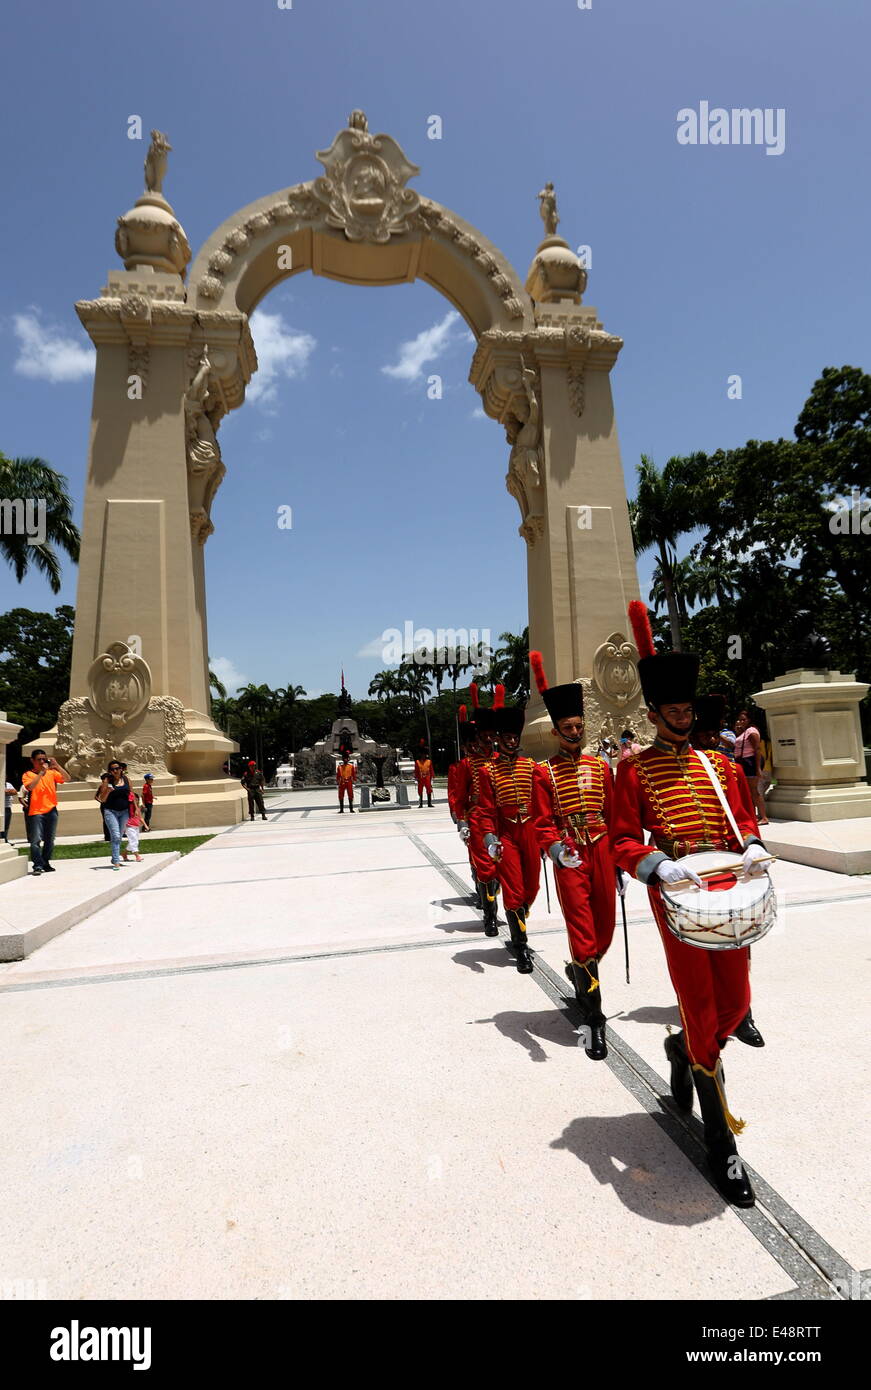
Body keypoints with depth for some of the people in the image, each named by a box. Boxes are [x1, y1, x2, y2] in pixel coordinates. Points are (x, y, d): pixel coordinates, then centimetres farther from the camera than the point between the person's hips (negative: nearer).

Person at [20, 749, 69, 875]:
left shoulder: (51, 773, 9)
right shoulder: (28, 775, 1)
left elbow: (67, 779, -3)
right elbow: (30, 787, -18)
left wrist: (56, 765, -11)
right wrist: (42, 772, -17)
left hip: (51, 811, 4)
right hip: (36, 812, -4)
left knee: (49, 840, 11)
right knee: (36, 840, -13)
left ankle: (46, 864, 22)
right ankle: (37, 865, -10)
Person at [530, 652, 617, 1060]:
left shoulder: (600, 766, 7)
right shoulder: (545, 772, -4)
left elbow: (613, 815, 11)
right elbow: (542, 823, -7)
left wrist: (619, 863, 12)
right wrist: (556, 849, -27)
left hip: (601, 852, 4)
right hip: (569, 857, -4)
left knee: (605, 931, 14)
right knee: (583, 934, -3)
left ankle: (578, 972, 45)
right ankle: (593, 1020, 8)